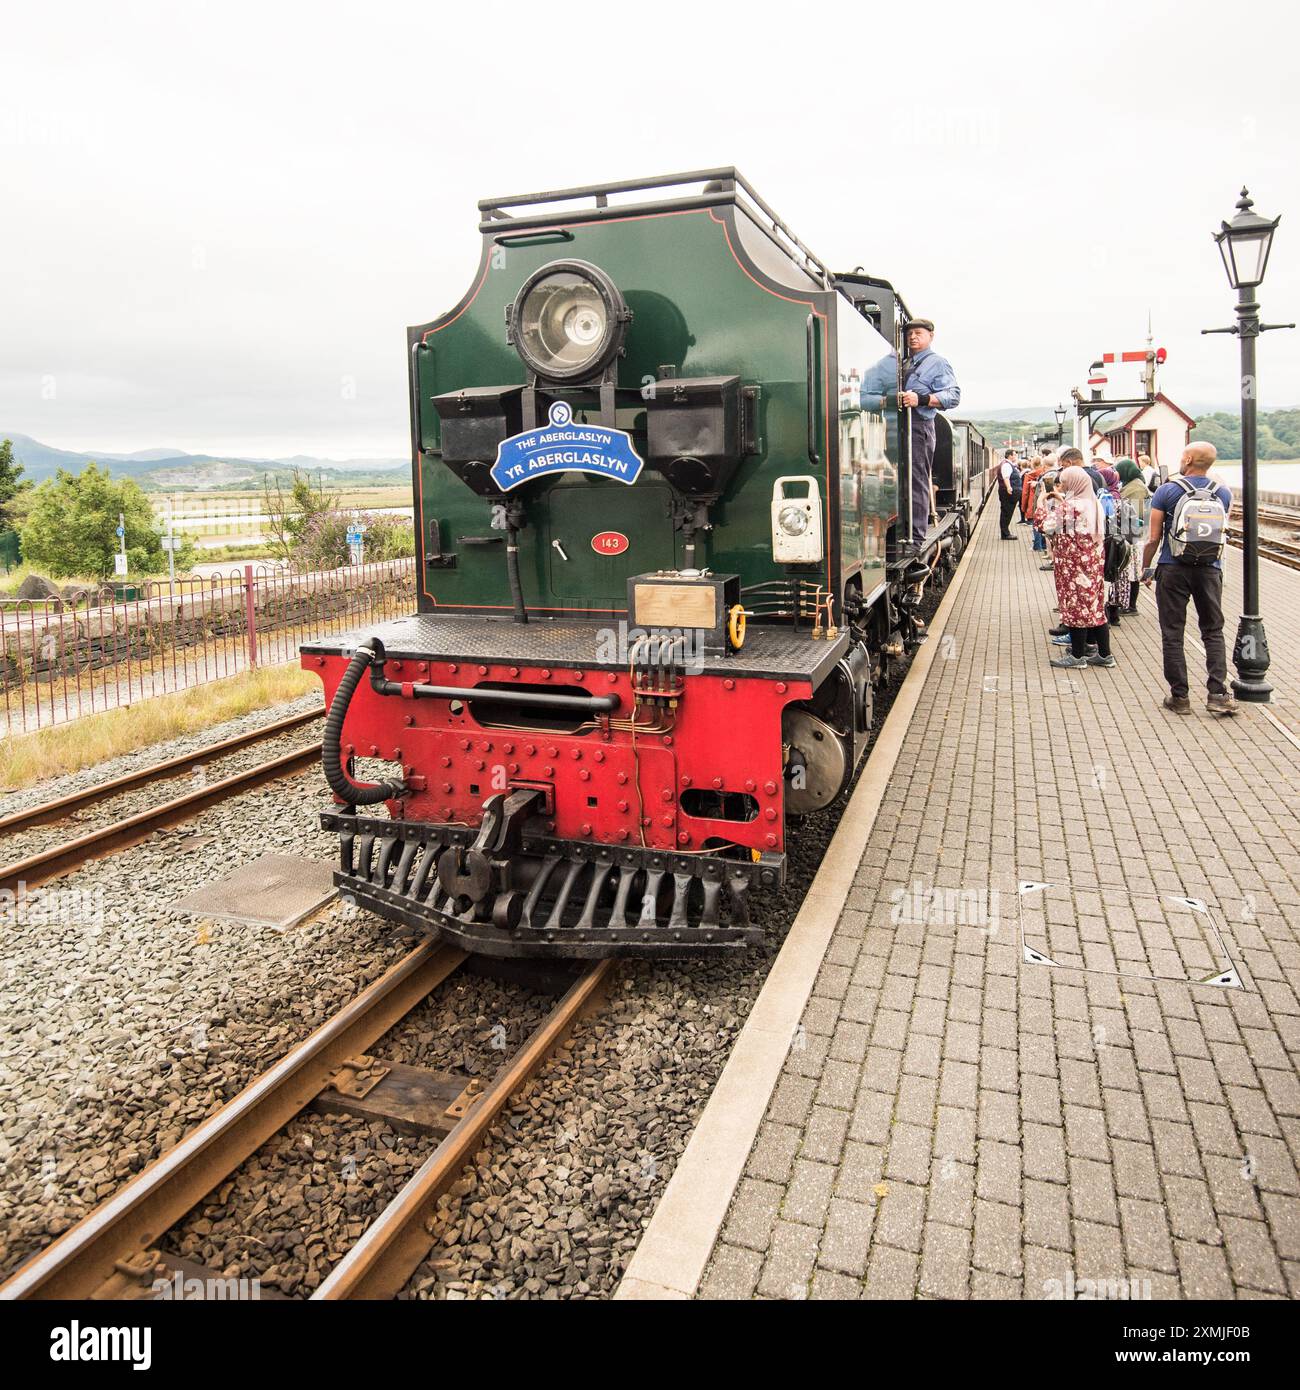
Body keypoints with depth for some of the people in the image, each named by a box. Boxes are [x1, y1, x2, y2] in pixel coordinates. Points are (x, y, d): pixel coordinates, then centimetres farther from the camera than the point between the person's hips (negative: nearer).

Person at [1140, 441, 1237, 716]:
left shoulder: (1167, 491, -7)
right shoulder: (1223, 493, 3)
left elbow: (1154, 538, -6)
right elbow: (1222, 533, 13)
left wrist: (1146, 568, 5)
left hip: (1173, 569, -2)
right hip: (1210, 570, 3)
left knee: (1172, 634, 5)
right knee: (1213, 632, 12)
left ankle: (1179, 696, 7)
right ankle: (1217, 693, 5)